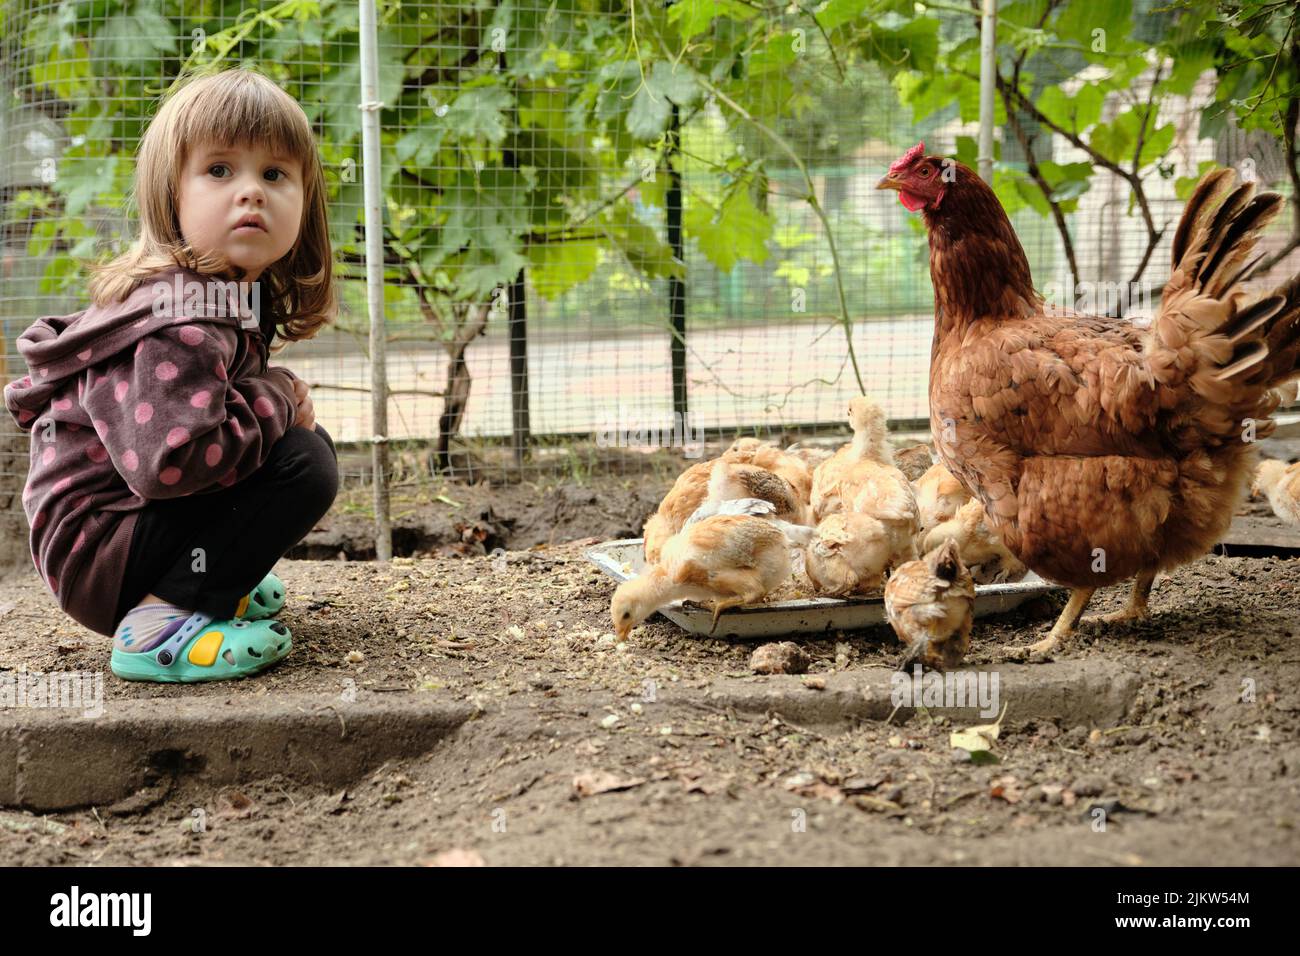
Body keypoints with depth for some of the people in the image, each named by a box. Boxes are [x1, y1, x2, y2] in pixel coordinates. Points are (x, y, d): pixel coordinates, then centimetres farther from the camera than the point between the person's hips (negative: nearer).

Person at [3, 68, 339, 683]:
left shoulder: (242, 298, 7)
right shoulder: (179, 323, -24)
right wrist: (274, 401, -21)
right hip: (94, 554, -10)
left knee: (309, 441, 14)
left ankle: (215, 580, 11)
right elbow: (168, 459, -36)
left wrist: (280, 403, 1)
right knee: (304, 464, -21)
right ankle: (159, 624, -21)